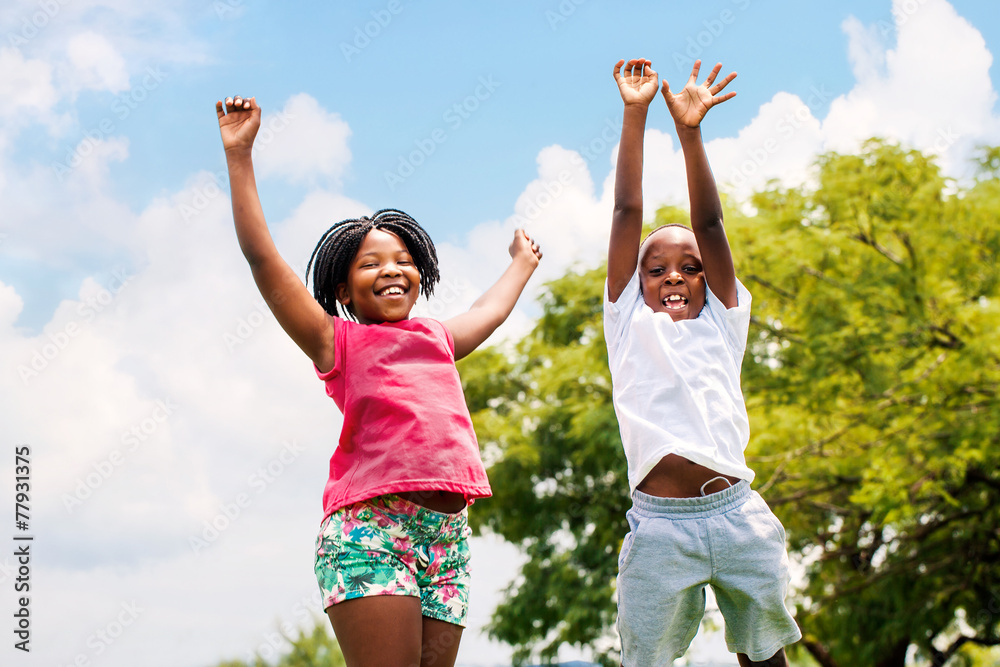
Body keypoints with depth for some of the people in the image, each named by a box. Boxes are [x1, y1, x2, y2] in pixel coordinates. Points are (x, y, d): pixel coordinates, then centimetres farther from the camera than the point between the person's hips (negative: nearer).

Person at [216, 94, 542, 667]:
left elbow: (489, 311, 47)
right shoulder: (339, 340, 11)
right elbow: (262, 256, 4)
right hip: (369, 525, -6)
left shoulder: (437, 340, 26)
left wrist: (522, 262, 64)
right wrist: (240, 155, 3)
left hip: (447, 533, 6)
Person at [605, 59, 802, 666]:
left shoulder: (723, 324, 16)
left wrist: (690, 131, 0)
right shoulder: (630, 325, 13)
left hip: (740, 515, 2)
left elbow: (710, 224, 7)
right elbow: (627, 213, 9)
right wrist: (635, 116, 5)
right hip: (660, 528, -2)